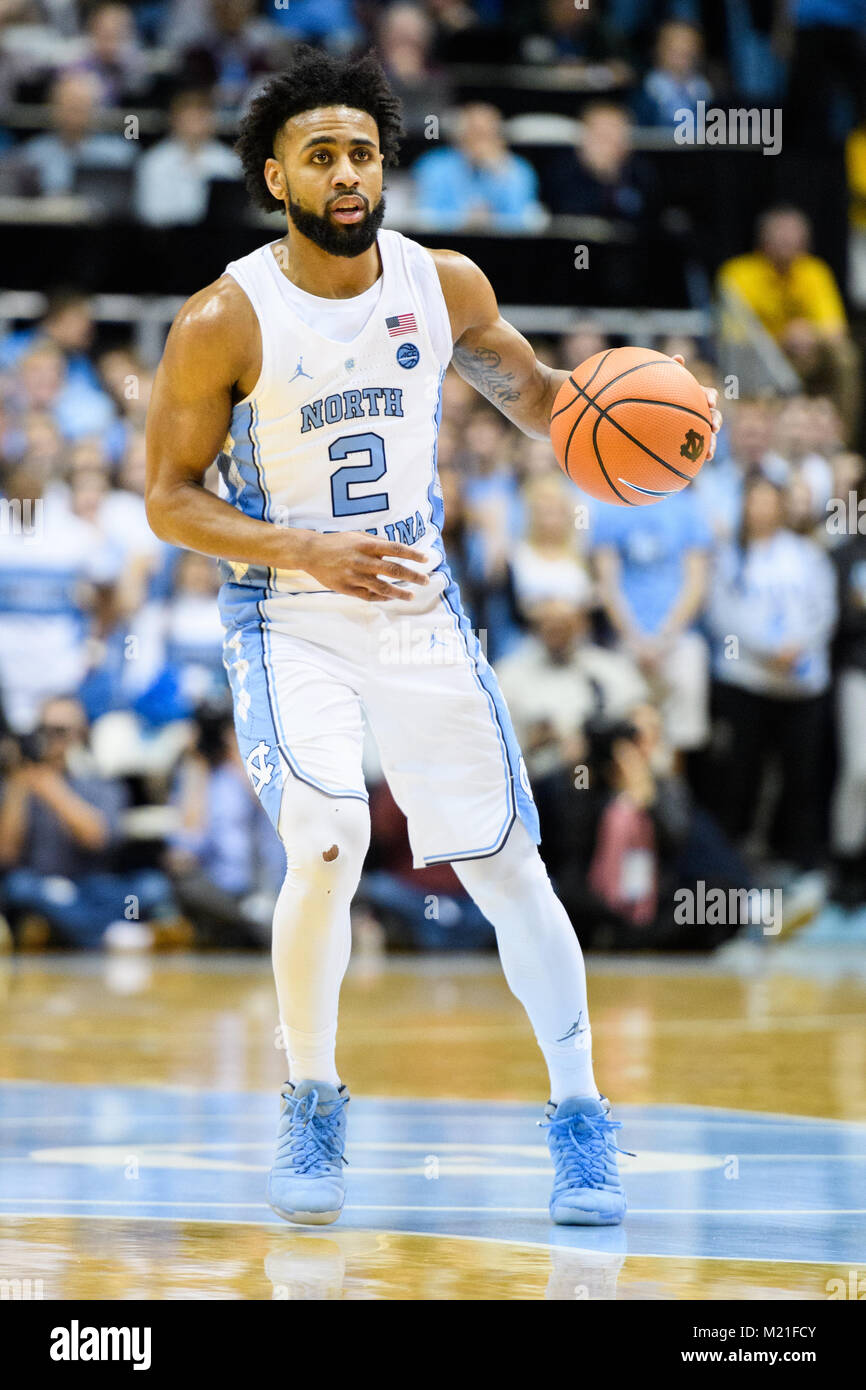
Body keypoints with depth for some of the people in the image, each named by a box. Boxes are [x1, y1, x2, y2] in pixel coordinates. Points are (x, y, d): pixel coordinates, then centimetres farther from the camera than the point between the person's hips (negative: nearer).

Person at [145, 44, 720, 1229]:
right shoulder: (225, 323, -14)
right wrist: (310, 551, -25)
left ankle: (580, 1120, 12)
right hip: (290, 624, -3)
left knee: (510, 864, -1)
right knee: (328, 843, -24)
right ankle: (313, 1109, -2)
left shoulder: (443, 284, -3)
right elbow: (169, 498, -10)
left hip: (421, 611, 4)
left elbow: (524, 387, 15)